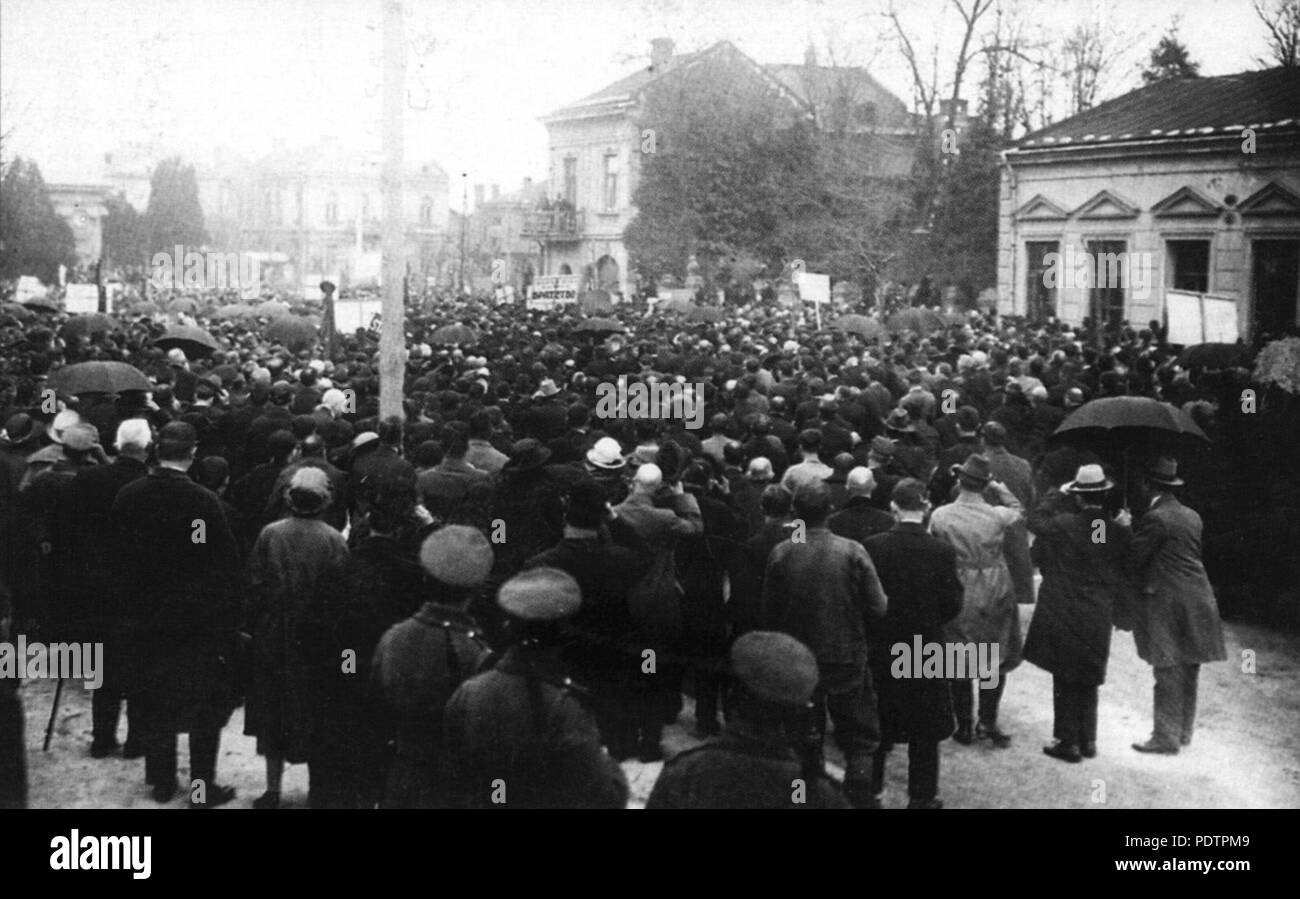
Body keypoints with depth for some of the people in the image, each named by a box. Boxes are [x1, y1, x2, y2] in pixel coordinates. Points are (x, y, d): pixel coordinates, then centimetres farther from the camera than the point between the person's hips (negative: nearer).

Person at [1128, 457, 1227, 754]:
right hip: (1198, 600, 8)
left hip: (1167, 605, -8)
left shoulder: (1155, 518, -12)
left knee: (1169, 673, -4)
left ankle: (1166, 738, 0)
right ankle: (1184, 732, 22)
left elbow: (1134, 559, -12)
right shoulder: (1192, 517, 14)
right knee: (1188, 672, 13)